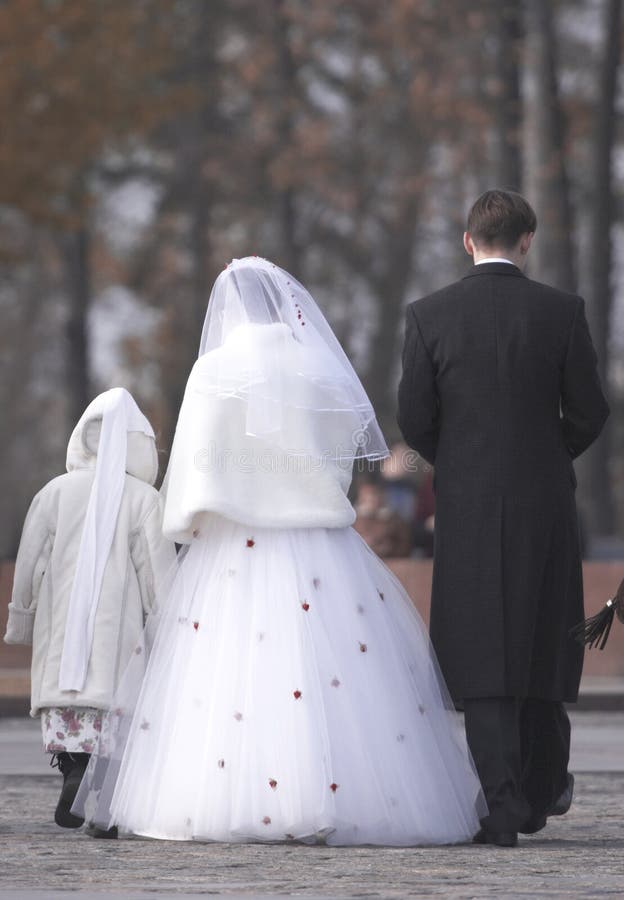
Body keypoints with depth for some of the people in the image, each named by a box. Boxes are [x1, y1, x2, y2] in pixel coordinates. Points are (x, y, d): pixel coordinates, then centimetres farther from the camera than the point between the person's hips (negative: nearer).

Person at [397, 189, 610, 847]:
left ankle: (503, 806, -9)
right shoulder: (561, 312, -3)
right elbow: (588, 413, -1)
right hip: (544, 501, 1)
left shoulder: (430, 315, -4)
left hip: (467, 506, -1)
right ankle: (543, 789, 26)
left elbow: (414, 419, -3)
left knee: (482, 654, -1)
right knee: (543, 641, 16)